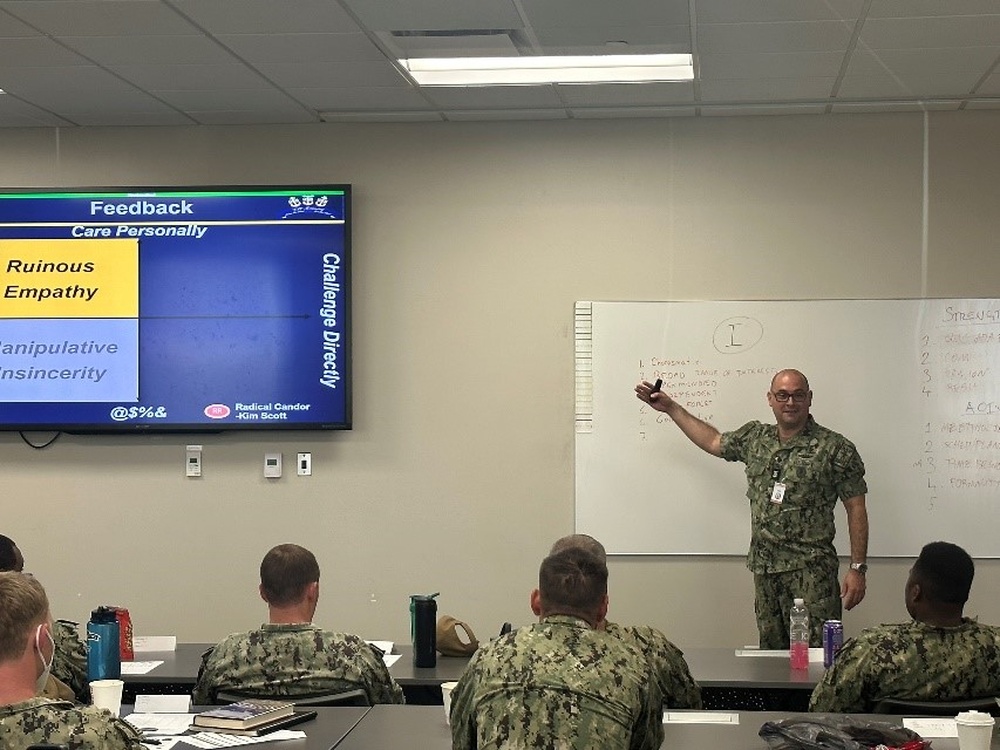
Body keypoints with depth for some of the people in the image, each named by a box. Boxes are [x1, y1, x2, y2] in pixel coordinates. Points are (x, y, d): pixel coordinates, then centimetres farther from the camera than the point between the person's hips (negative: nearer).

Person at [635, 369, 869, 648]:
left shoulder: (835, 448, -4)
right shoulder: (755, 437, 12)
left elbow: (856, 509, -3)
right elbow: (713, 441, 28)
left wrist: (857, 568, -8)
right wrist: (670, 407, 28)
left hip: (812, 570, -5)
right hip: (764, 569, 5)